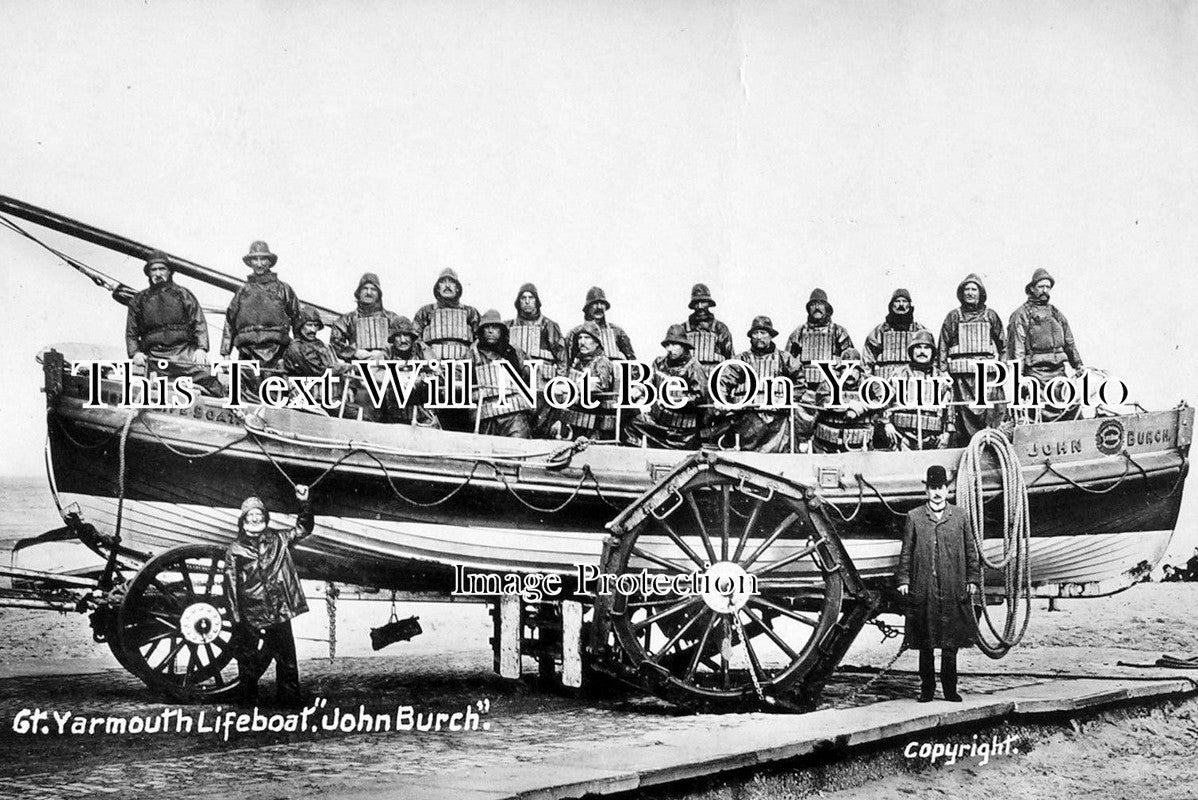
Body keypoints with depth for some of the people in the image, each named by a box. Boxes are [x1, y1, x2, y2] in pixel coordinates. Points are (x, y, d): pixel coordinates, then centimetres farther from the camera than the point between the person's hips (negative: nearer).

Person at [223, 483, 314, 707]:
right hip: (250, 616, -2)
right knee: (248, 659, 8)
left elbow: (304, 529, 15)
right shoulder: (235, 551, -1)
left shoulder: (278, 540, 7)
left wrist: (304, 503, -1)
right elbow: (231, 586, -2)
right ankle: (249, 698, 22)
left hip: (280, 613, 2)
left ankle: (289, 695, 21)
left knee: (286, 657, 9)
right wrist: (236, 617, -7)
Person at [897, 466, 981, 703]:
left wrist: (973, 580, 6)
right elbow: (906, 551, 6)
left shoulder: (960, 517, 7)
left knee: (951, 642, 3)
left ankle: (950, 689, 13)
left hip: (953, 590, 0)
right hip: (923, 590, 0)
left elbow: (971, 550, 11)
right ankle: (927, 689, 14)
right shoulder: (914, 518, 4)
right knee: (925, 643, 5)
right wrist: (903, 580, 1)